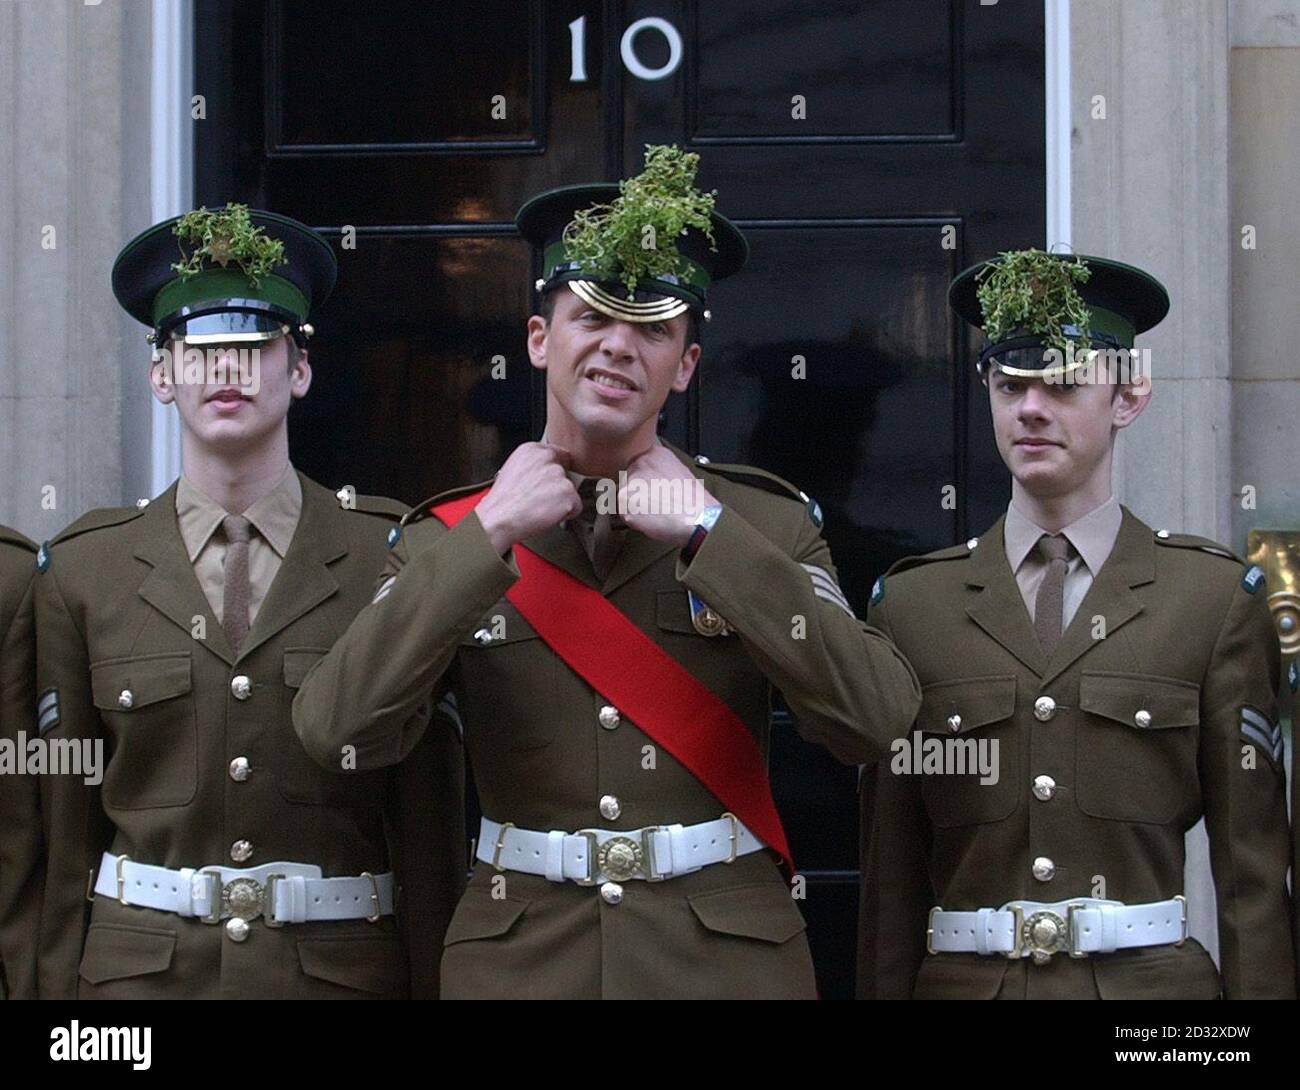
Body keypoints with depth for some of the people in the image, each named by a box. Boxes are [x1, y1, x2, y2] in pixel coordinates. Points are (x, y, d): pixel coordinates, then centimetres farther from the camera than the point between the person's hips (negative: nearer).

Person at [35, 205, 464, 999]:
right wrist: (60, 986, 1)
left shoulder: (392, 555, 0)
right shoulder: (85, 568, 5)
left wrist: (428, 984, -5)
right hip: (139, 967, 1)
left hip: (344, 964, -1)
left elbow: (429, 808, -1)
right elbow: (67, 818, 5)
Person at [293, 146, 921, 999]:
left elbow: (876, 721, -13)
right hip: (519, 958, 0)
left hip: (728, 958, 0)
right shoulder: (453, 535, 2)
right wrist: (488, 536, -14)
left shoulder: (762, 520, 1)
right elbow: (339, 731, -11)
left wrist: (706, 534, -15)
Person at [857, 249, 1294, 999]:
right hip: (962, 977, 1)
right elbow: (891, 870, 5)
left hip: (1147, 975, -1)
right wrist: (885, 990, 0)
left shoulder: (1217, 597, 1)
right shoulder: (911, 601, 5)